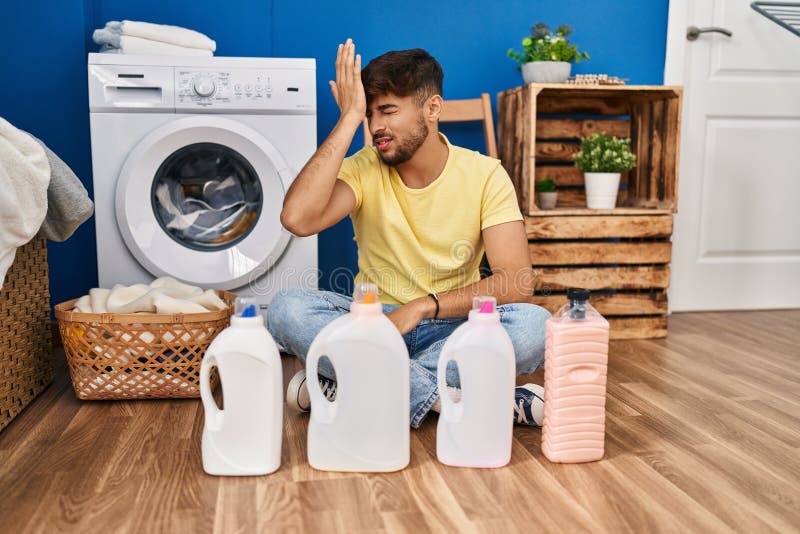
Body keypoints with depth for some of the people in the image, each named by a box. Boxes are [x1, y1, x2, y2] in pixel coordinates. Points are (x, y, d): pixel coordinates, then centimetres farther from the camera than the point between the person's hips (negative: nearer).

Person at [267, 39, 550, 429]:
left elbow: (517, 281, -16)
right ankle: (452, 401, -29)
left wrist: (423, 306, -26)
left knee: (534, 324, -30)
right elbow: (298, 218, -26)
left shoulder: (485, 175, -7)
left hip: (453, 328, 0)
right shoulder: (363, 169, -5)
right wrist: (349, 119, -21)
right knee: (287, 308, -26)